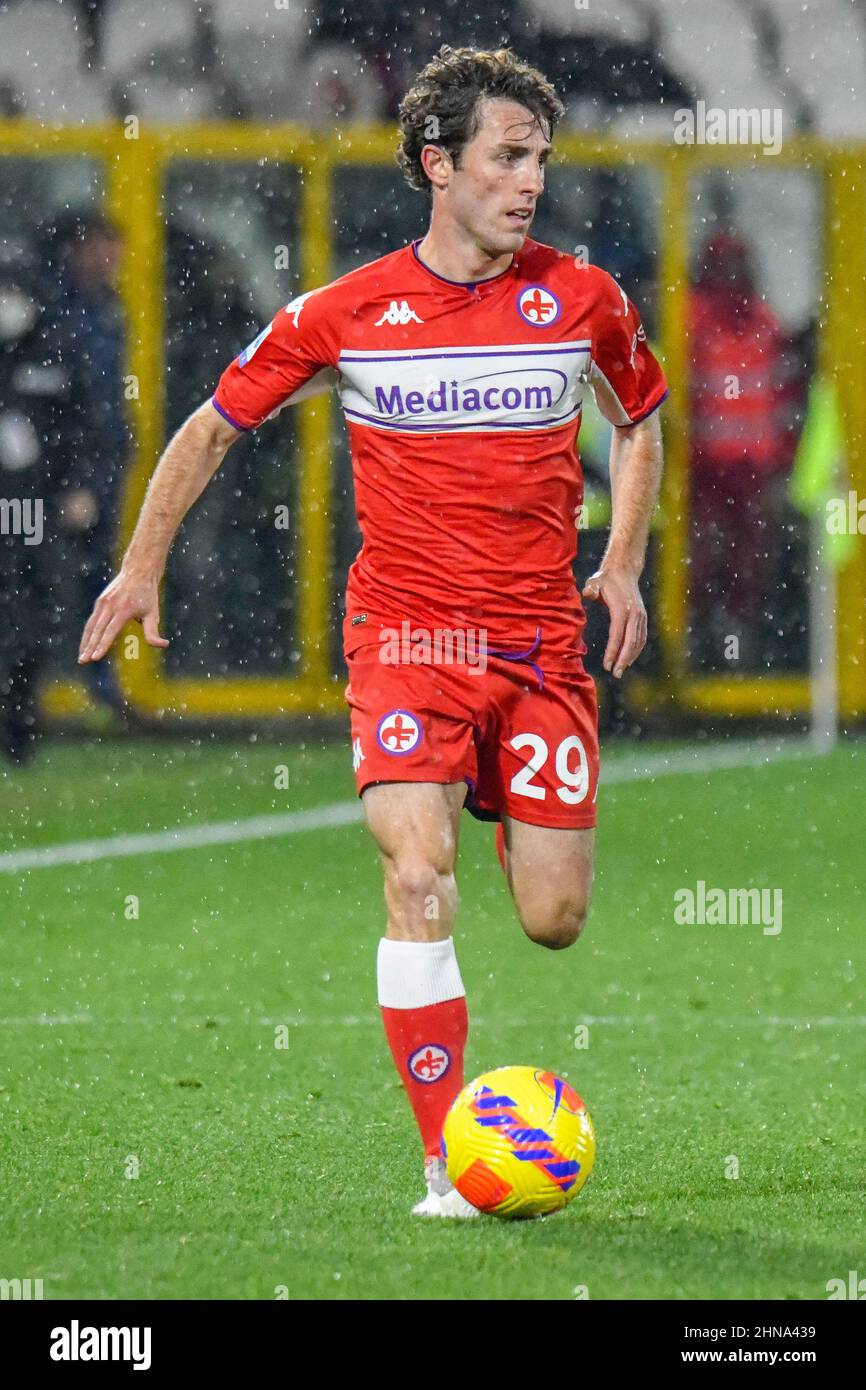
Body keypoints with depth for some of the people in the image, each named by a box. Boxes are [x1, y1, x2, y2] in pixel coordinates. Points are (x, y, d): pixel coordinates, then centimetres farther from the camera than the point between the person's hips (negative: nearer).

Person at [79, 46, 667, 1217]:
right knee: (419, 880, -21)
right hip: (407, 630, -2)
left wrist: (623, 563, 10)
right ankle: (448, 1161, -16)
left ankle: (508, 816, 41)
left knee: (554, 921, 2)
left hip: (543, 639, 2)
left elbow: (639, 420, 21)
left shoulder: (583, 300, 2)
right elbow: (214, 427, 10)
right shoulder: (347, 315, -3)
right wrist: (144, 563, 6)